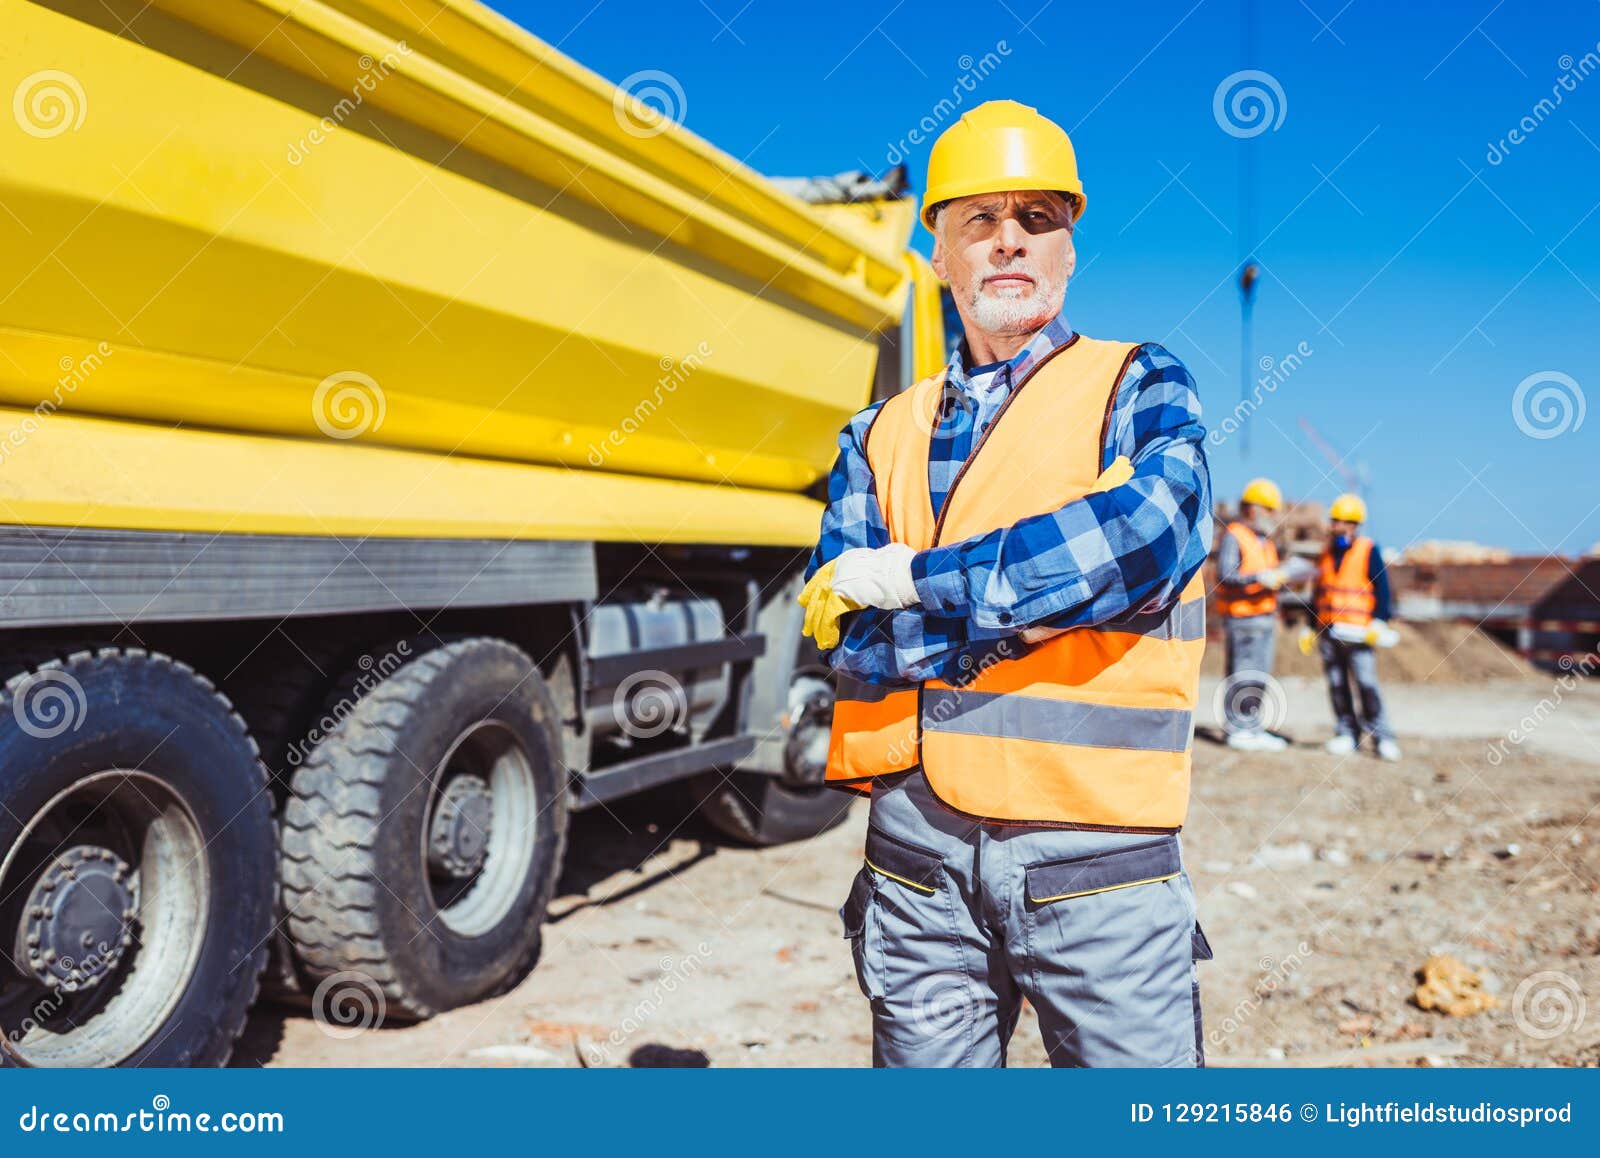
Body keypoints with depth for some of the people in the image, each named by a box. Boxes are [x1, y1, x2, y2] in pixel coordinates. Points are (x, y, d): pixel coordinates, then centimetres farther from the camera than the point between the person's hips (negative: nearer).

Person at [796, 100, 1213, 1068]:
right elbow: (852, 640, -3)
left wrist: (913, 579, -15)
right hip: (919, 851, 3)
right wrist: (1048, 593, -13)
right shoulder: (884, 436, 11)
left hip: (1095, 853, -2)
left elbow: (1149, 533, -19)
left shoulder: (1139, 387, 4)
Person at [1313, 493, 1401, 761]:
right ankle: (1347, 733, 12)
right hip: (1327, 631, 5)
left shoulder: (1368, 551, -2)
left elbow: (1382, 588, -5)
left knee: (1366, 685, -10)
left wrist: (1379, 622, -14)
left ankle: (1383, 737, -4)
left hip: (1356, 633, -5)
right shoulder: (1327, 551, 14)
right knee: (1337, 686, 6)